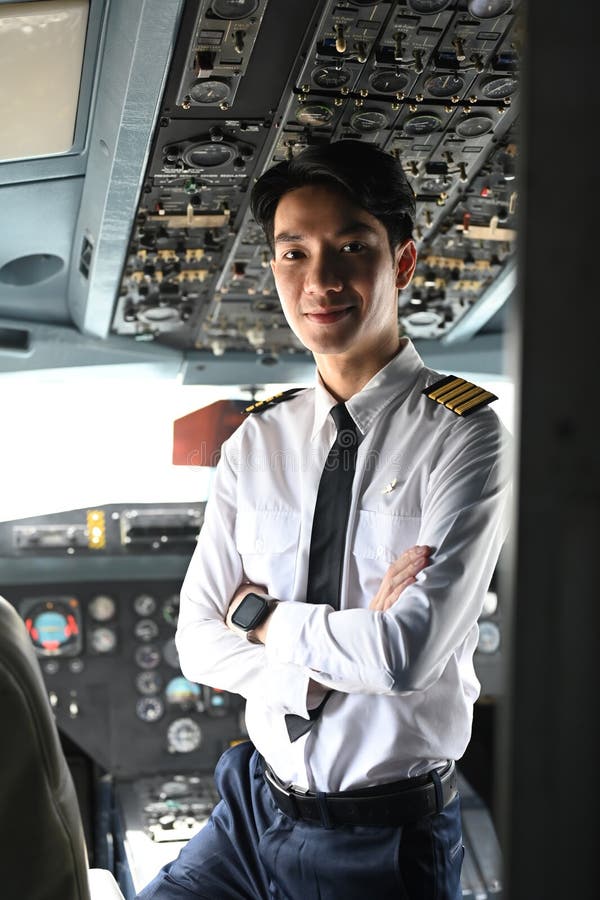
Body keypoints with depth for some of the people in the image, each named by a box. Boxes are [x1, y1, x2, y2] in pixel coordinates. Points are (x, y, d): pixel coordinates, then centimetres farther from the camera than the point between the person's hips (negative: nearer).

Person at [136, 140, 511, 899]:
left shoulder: (463, 432, -15)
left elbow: (410, 655, -25)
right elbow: (198, 643, -2)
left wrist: (259, 614, -11)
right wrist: (330, 670, -17)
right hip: (255, 808, 4)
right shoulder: (256, 441, 0)